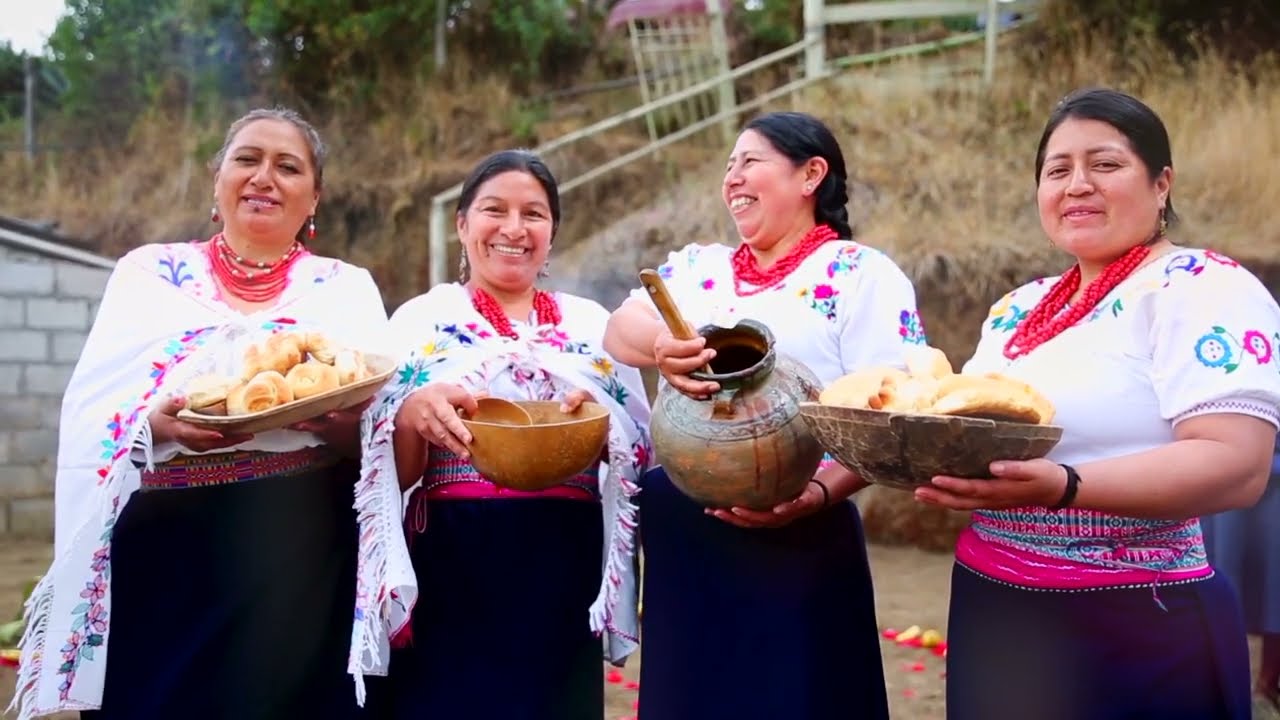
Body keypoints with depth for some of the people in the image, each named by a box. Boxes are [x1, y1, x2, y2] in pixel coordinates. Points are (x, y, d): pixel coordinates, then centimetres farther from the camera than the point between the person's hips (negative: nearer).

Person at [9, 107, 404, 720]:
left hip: (301, 551, 0)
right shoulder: (148, 272, 12)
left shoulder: (349, 287, 11)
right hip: (163, 546, 1)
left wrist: (351, 430, -18)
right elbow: (88, 414, 4)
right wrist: (155, 425, -17)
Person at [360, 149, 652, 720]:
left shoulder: (593, 325, 10)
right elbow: (384, 464, -1)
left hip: (563, 573, 2)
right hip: (450, 569, -2)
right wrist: (413, 413, -21)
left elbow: (643, 448, 7)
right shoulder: (421, 320, 4)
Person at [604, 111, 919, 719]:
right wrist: (660, 346, -28)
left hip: (794, 540, -5)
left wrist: (816, 495, -25)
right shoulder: (694, 266, 13)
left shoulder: (862, 275, -2)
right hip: (677, 535, 5)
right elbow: (620, 328, -5)